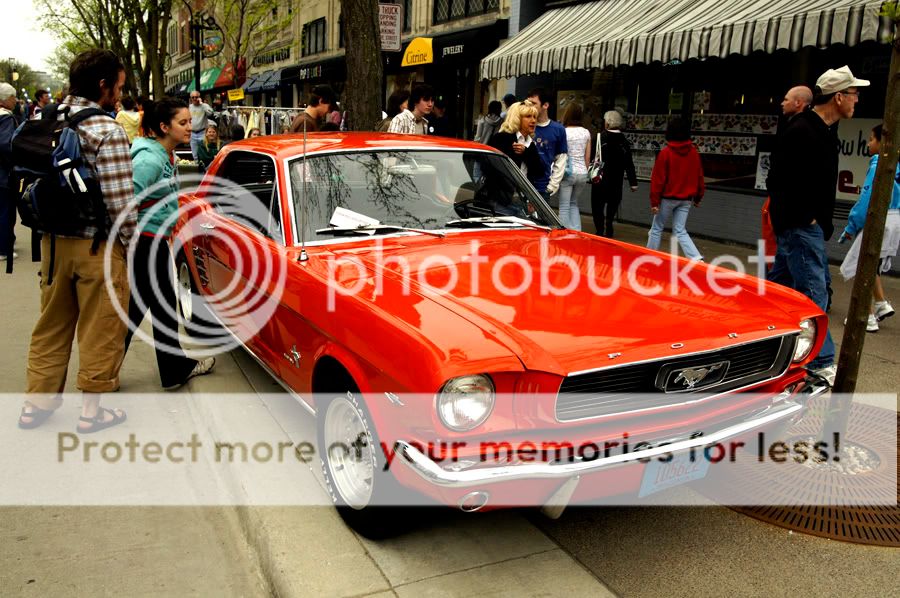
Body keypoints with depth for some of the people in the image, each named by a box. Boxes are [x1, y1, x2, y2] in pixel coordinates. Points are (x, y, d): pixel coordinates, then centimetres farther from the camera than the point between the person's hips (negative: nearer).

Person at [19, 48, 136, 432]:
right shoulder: (108, 131, -17)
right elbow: (120, 199, -19)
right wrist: (128, 242, -5)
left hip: (53, 241, 7)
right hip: (97, 246, -7)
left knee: (51, 326, 19)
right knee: (99, 330, 7)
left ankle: (36, 403, 30)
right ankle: (92, 410, 18)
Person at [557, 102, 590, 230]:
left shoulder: (564, 132, -8)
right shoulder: (586, 133, 5)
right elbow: (587, 157, 9)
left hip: (568, 172, -5)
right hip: (582, 173, 5)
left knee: (564, 206, 2)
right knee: (574, 203, 20)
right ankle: (577, 232, 12)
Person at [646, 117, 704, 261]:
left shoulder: (666, 153, -12)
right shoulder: (694, 152, 3)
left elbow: (658, 179, -12)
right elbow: (699, 177, 9)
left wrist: (654, 201, -7)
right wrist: (698, 197, 20)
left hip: (668, 198, -4)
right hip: (686, 199, 5)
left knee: (657, 228, 11)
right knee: (680, 231, 8)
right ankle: (697, 258, -7)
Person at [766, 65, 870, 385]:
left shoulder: (825, 130, 12)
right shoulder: (802, 132, -18)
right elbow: (777, 182, -21)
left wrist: (821, 220, 14)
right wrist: (804, 217, -17)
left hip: (807, 225, 10)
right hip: (800, 226, -10)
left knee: (780, 281, 16)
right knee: (812, 291, -6)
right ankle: (820, 362, 1)